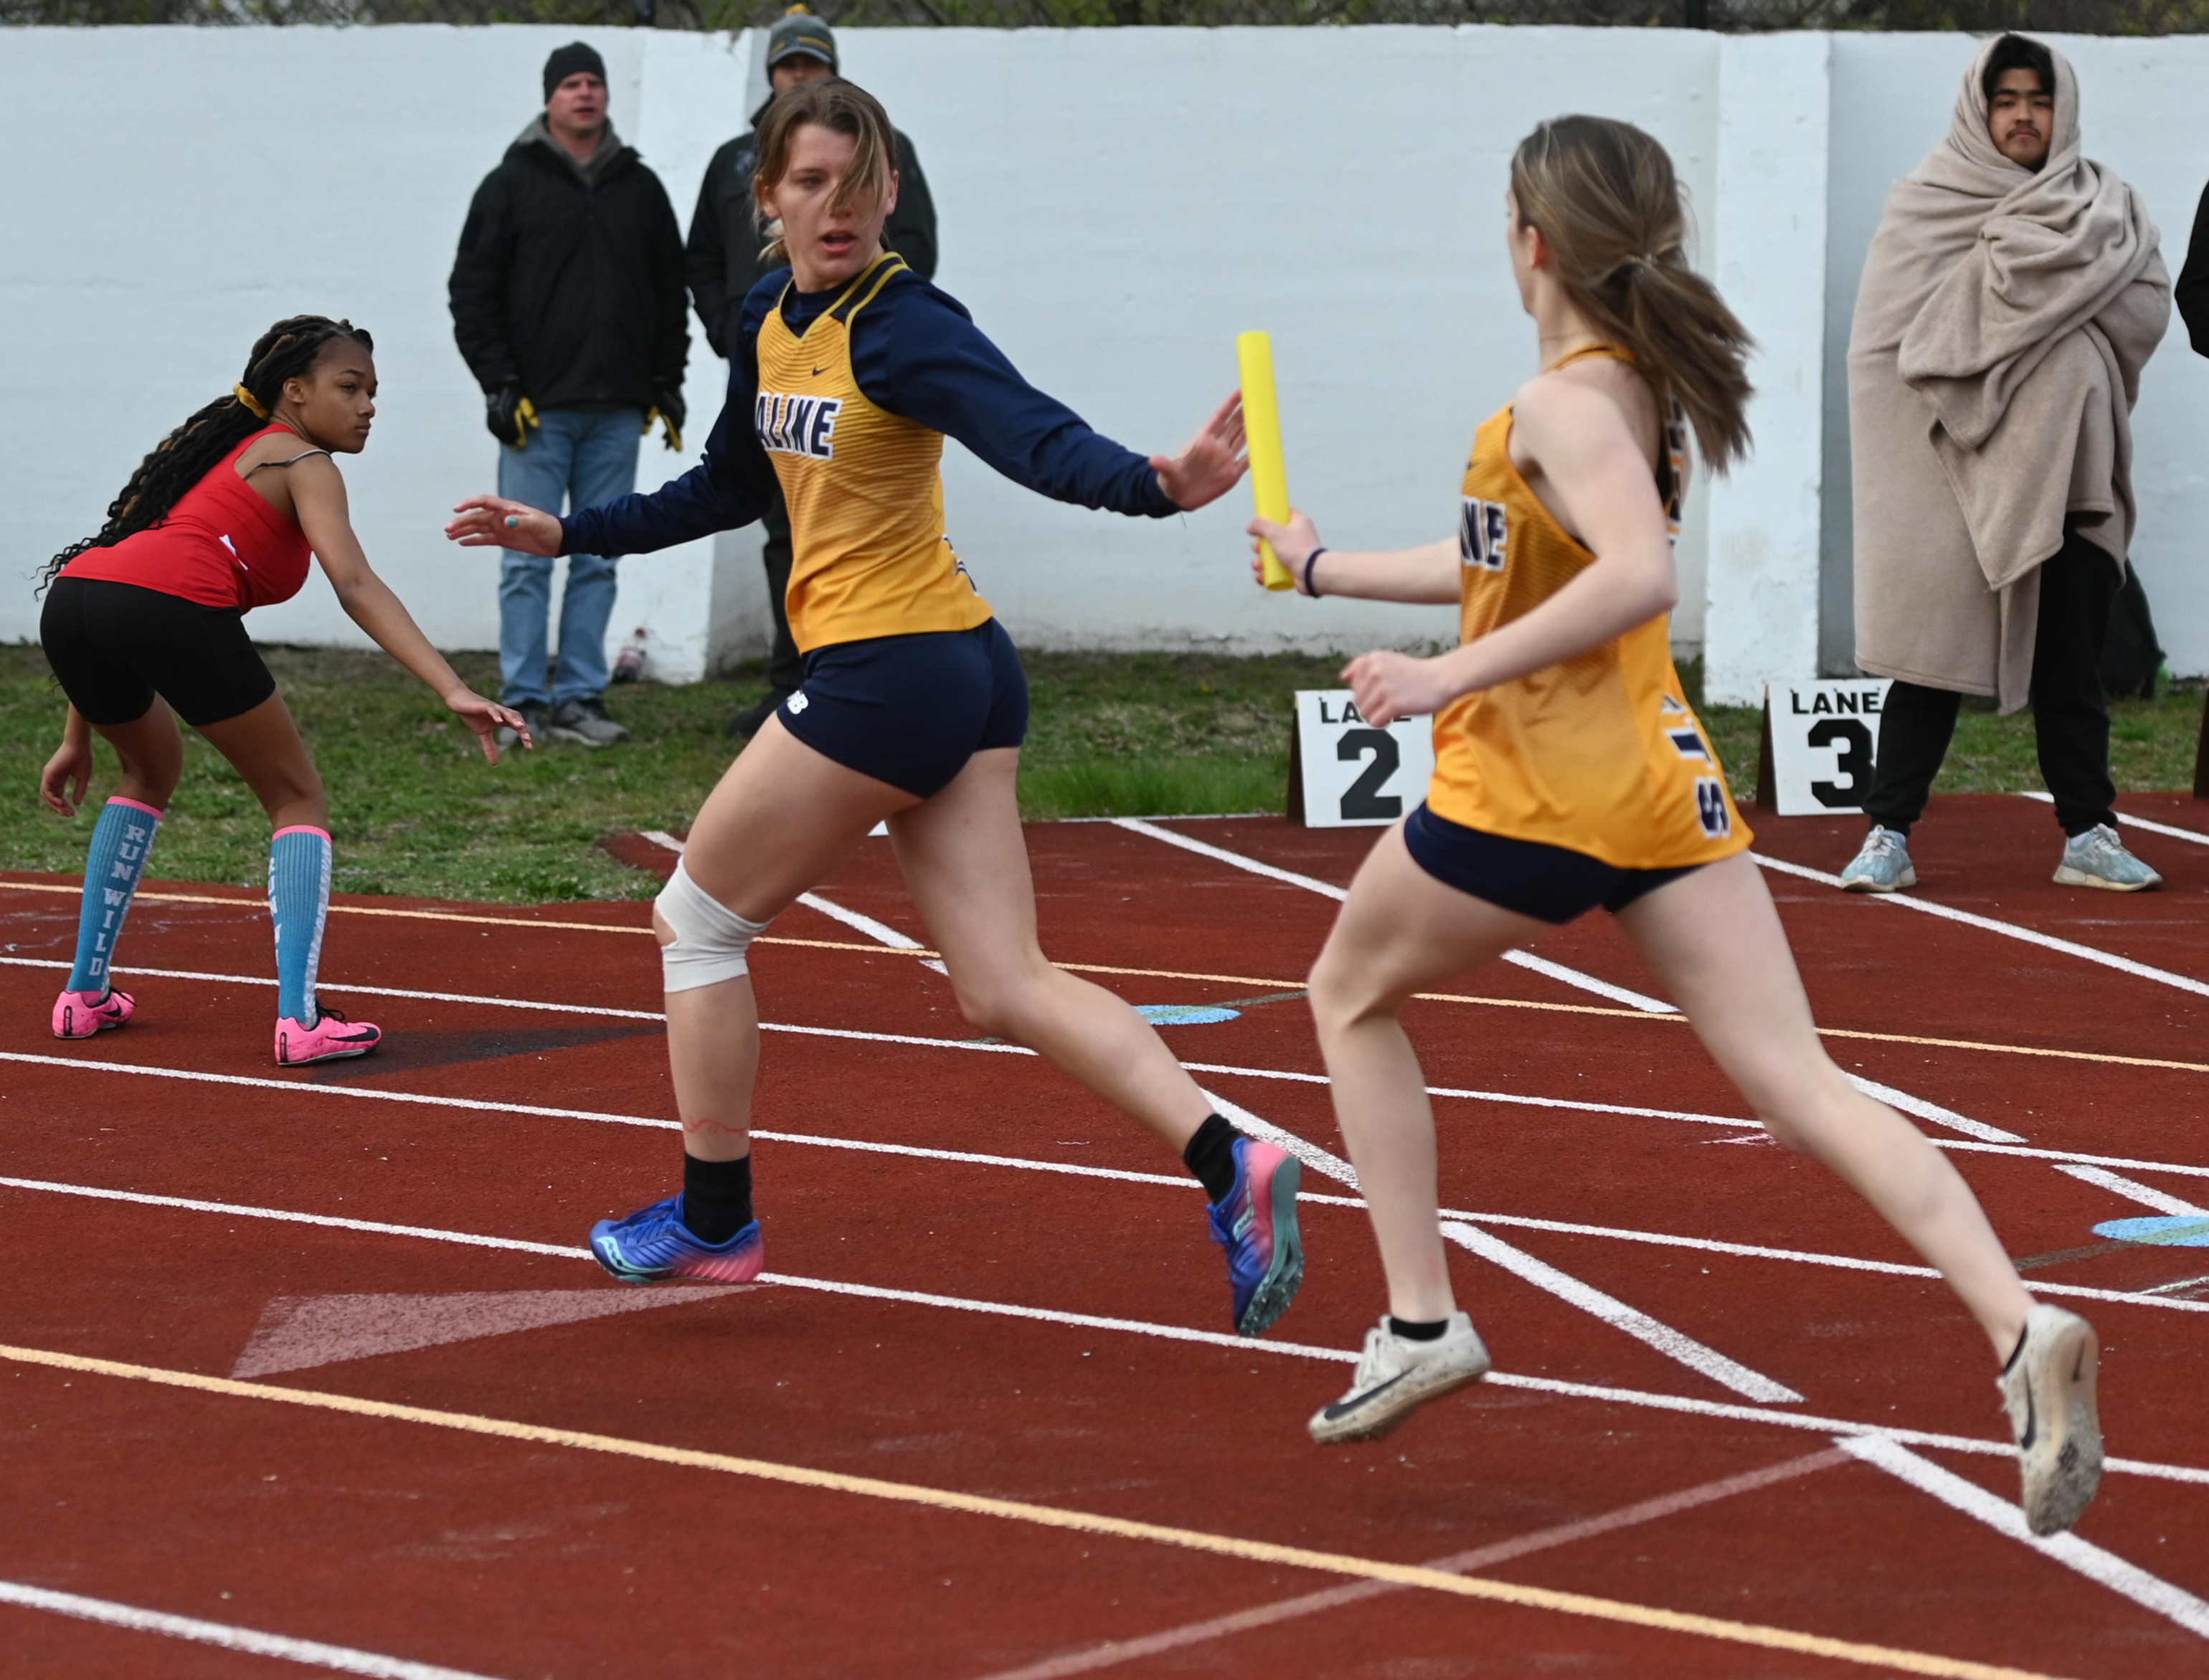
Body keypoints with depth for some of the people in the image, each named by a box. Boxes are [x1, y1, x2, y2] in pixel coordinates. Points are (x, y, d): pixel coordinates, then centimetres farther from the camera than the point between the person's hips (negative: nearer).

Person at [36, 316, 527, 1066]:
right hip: (174, 608, -7)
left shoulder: (215, 454, 36)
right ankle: (300, 1019, -3)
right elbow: (355, 586, -3)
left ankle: (86, 992, 32)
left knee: (152, 770, 35)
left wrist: (79, 739, 36)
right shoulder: (303, 463, 14)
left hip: (70, 595, 7)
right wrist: (454, 691, -12)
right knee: (297, 797, 10)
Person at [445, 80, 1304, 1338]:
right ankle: (1227, 1161, -11)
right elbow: (727, 492, 26)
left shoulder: (903, 325, -15)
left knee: (698, 919, 9)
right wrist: (566, 534, 28)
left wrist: (1160, 483, -48)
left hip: (888, 672, -8)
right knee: (1009, 989, 2)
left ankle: (715, 1222, 21)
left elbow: (1041, 441, -29)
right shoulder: (772, 319, 11)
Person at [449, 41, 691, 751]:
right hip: (536, 410, -3)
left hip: (617, 412, 3)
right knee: (528, 558, -3)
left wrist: (666, 384, 11)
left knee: (599, 559, 5)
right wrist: (499, 384, -8)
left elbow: (671, 293, 18)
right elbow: (472, 291, 0)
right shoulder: (512, 185, 2)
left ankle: (580, 696, 10)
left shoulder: (640, 189, 12)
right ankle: (524, 701, 1)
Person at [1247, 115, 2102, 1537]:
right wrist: (1327, 569, 37)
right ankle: (2019, 1326, -24)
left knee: (1353, 994, 21)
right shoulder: (1638, 389, 13)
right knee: (1801, 1087, -4)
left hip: (1529, 793, -7)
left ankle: (1422, 1321, 18)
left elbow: (1639, 577, -32)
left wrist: (1453, 677, -27)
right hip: (1664, 787, 7)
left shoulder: (1563, 404, -15)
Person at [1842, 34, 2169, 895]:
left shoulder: (2104, 208, 12)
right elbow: (1901, 326, -10)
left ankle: (2089, 834, 10)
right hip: (1956, 468, -3)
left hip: (2065, 467, 3)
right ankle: (1888, 835, 1)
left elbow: (2148, 305, 0)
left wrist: (2060, 305, -8)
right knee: (1936, 651, -4)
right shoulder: (1928, 204, 1)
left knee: (2071, 657, 6)